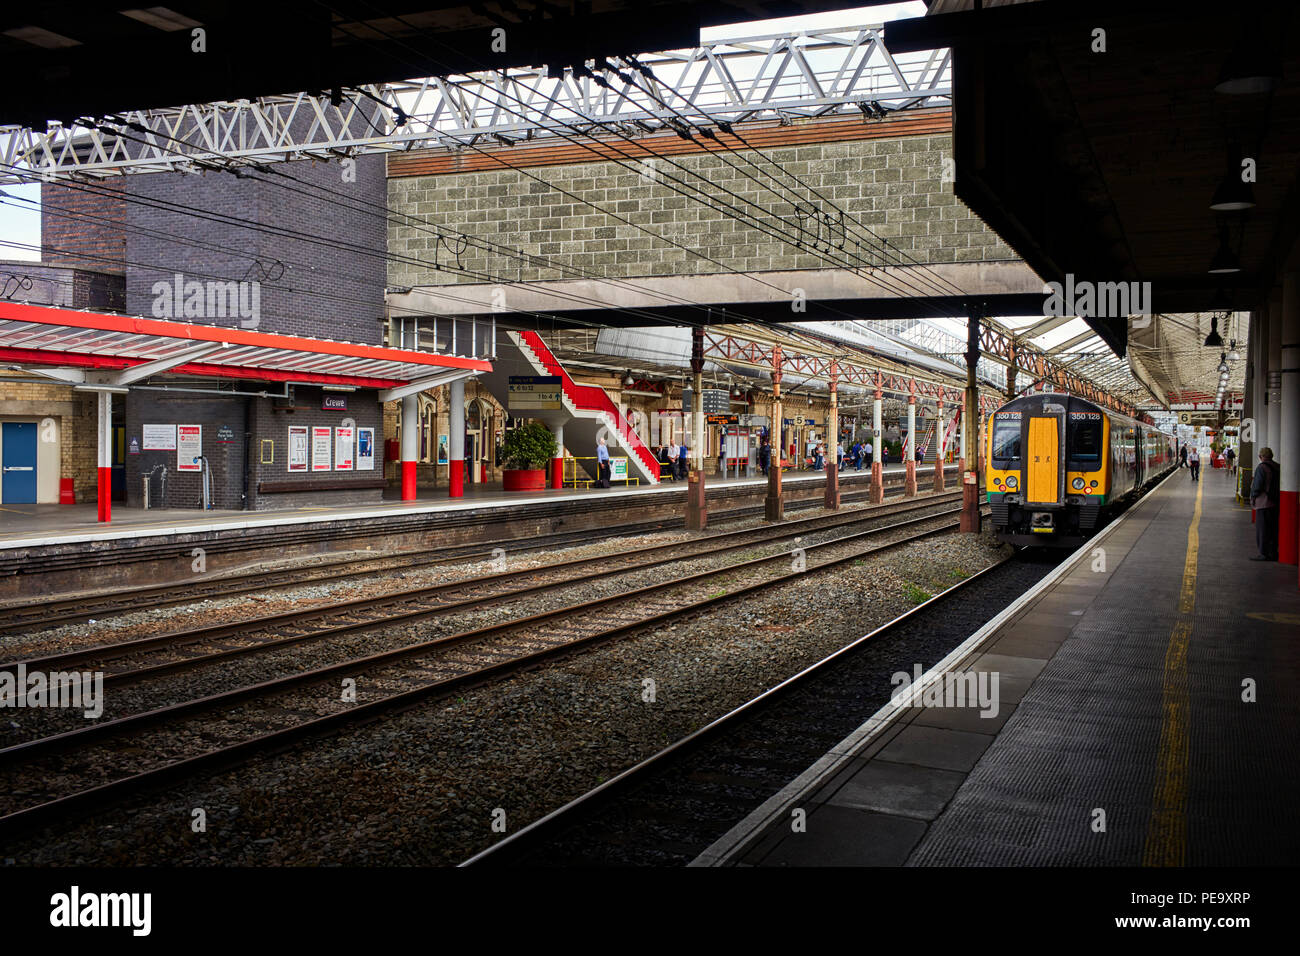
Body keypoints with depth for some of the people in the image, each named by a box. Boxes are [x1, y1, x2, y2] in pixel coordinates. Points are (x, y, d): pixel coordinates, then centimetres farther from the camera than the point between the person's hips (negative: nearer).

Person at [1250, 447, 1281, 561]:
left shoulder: (1262, 467, -13)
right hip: (1275, 502, 8)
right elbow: (1279, 484, 13)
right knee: (1273, 530, 12)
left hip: (1264, 503, -8)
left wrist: (1253, 497, -1)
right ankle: (1273, 553, 16)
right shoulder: (1277, 467, 10)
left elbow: (1257, 485, -14)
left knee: (1262, 530, -4)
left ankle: (1264, 554, -4)